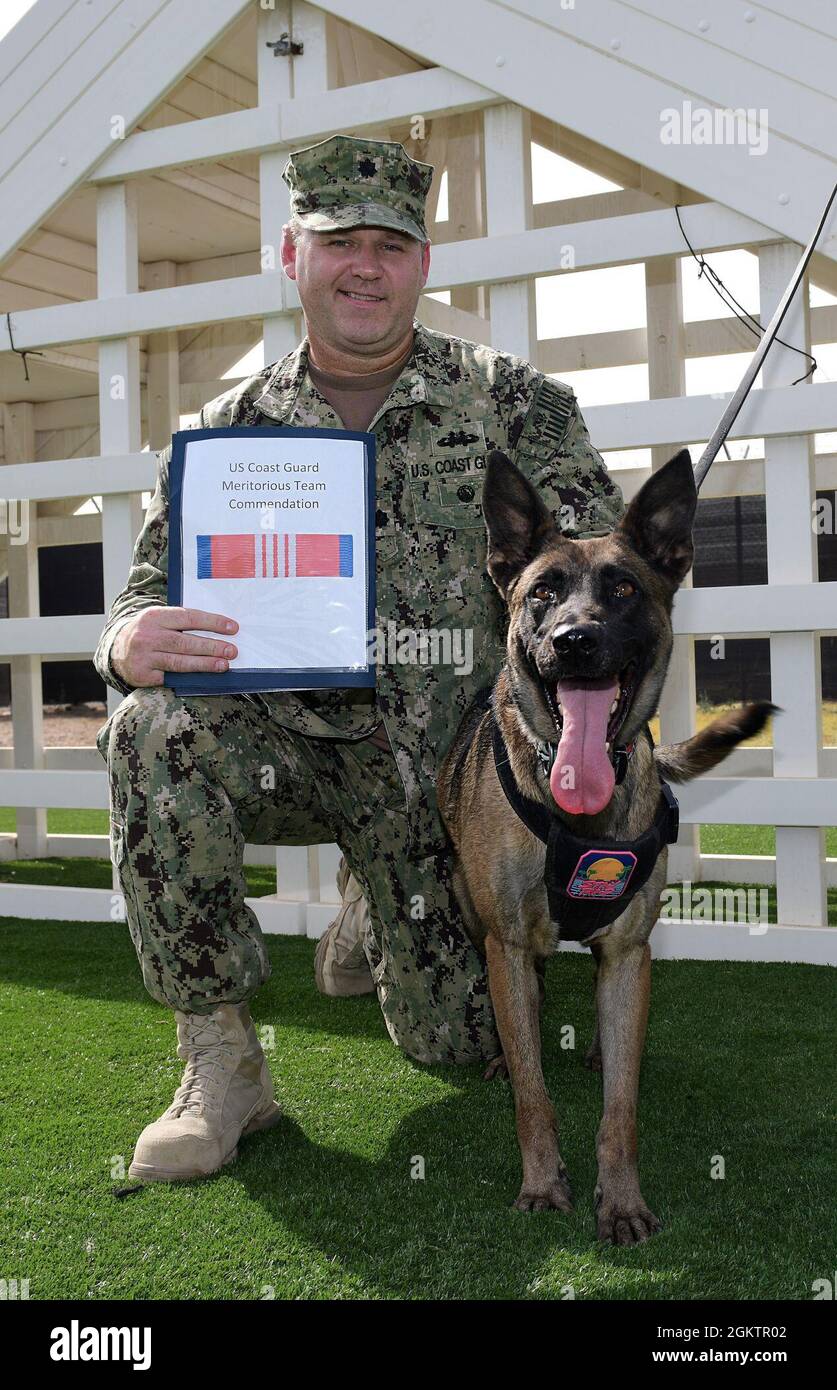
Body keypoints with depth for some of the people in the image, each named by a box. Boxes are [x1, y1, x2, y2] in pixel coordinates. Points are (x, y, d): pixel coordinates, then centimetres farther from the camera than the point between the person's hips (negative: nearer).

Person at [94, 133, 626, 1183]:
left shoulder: (510, 400, 0)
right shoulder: (229, 427, 3)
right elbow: (148, 595, 0)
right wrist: (130, 644, -26)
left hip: (446, 764, 0)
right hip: (283, 735, 0)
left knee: (455, 1040, 1)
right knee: (156, 733, -32)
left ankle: (371, 917, 37)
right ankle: (218, 1060, -16)